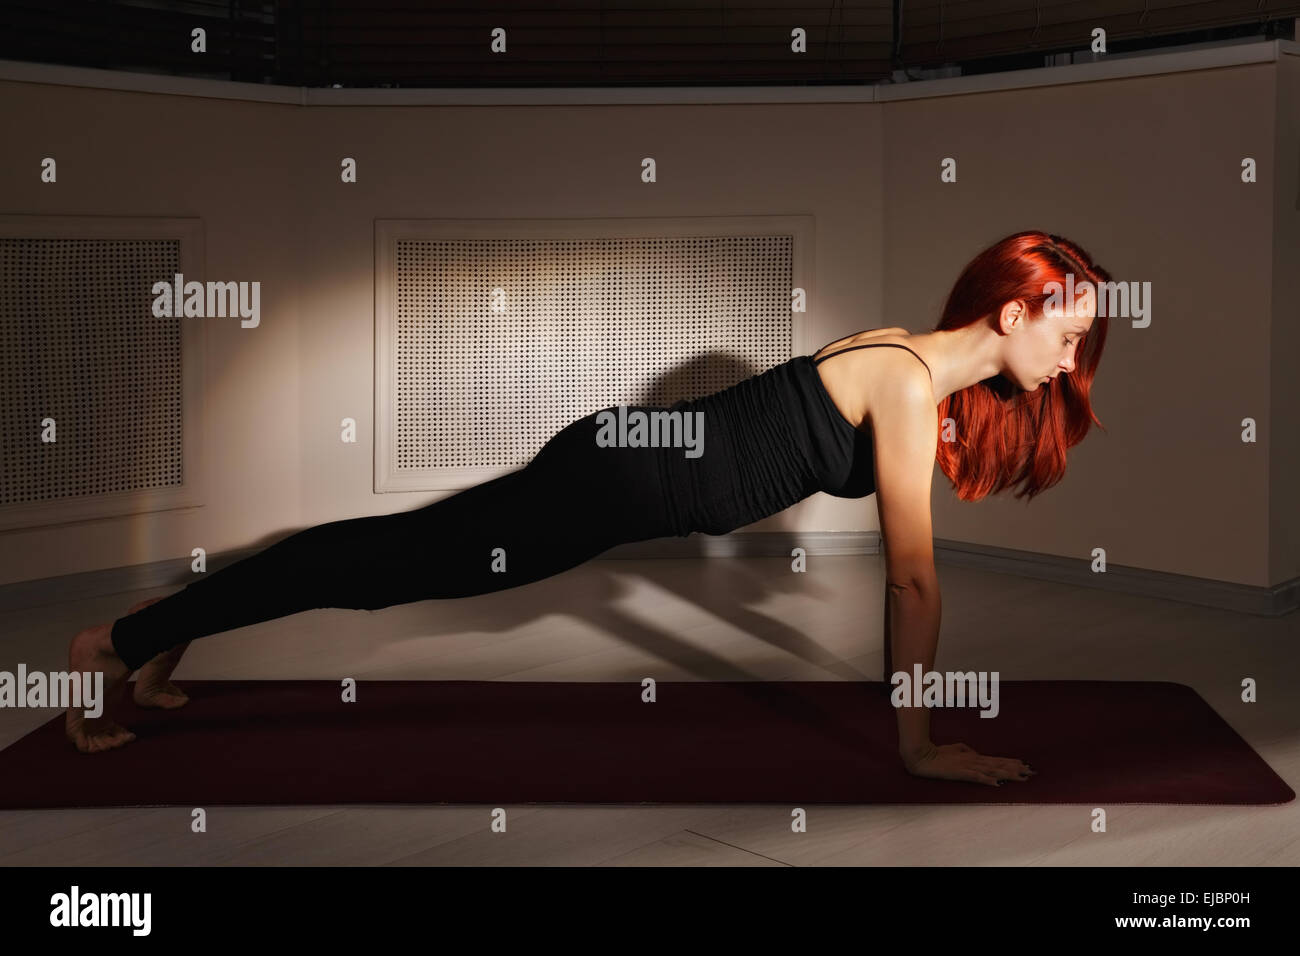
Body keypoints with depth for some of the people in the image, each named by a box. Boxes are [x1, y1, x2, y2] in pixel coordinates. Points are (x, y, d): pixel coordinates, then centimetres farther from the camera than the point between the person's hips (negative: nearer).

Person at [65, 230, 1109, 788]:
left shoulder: (930, 366, 9)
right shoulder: (910, 386, -19)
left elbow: (905, 574, 17)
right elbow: (914, 581, -18)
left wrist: (912, 681, 19)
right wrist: (921, 746, -12)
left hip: (629, 463, 8)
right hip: (620, 481, -8)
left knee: (406, 548, 14)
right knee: (401, 560, -3)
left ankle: (170, 624, 27)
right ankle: (119, 642, 7)